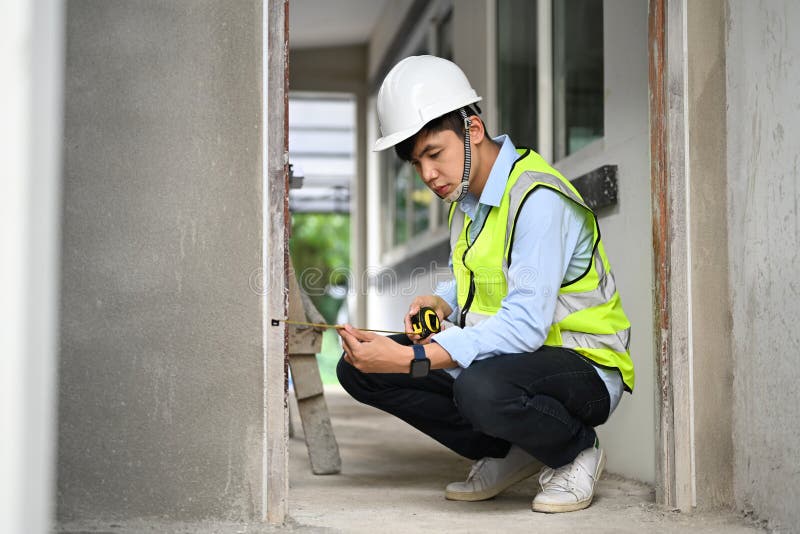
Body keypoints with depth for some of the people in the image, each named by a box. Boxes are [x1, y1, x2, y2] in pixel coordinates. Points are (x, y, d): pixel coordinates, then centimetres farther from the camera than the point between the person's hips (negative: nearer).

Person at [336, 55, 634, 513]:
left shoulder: (537, 198, -22)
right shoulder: (466, 195, 7)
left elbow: (526, 324, -32)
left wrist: (411, 359, -37)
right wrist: (442, 303, -4)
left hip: (584, 367, -8)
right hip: (499, 353, 9)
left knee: (480, 387, -41)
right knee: (358, 368, -5)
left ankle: (577, 451, -6)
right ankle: (508, 454, 6)